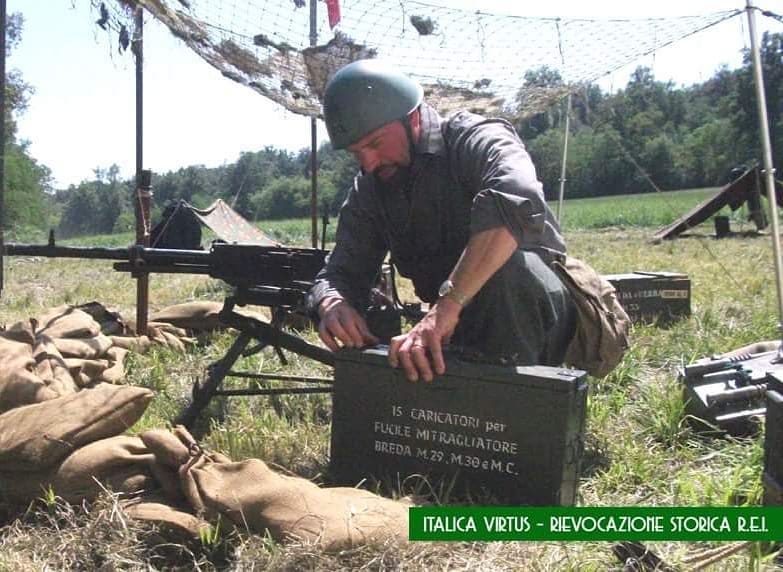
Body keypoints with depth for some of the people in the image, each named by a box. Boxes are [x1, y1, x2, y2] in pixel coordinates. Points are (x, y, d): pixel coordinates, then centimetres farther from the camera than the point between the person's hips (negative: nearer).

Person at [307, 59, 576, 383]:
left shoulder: (476, 139, -17)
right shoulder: (368, 192, 3)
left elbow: (516, 202, -39)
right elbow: (341, 274, -2)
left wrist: (446, 305, -46)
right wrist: (333, 305, -27)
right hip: (461, 330, 6)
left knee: (510, 267, -35)